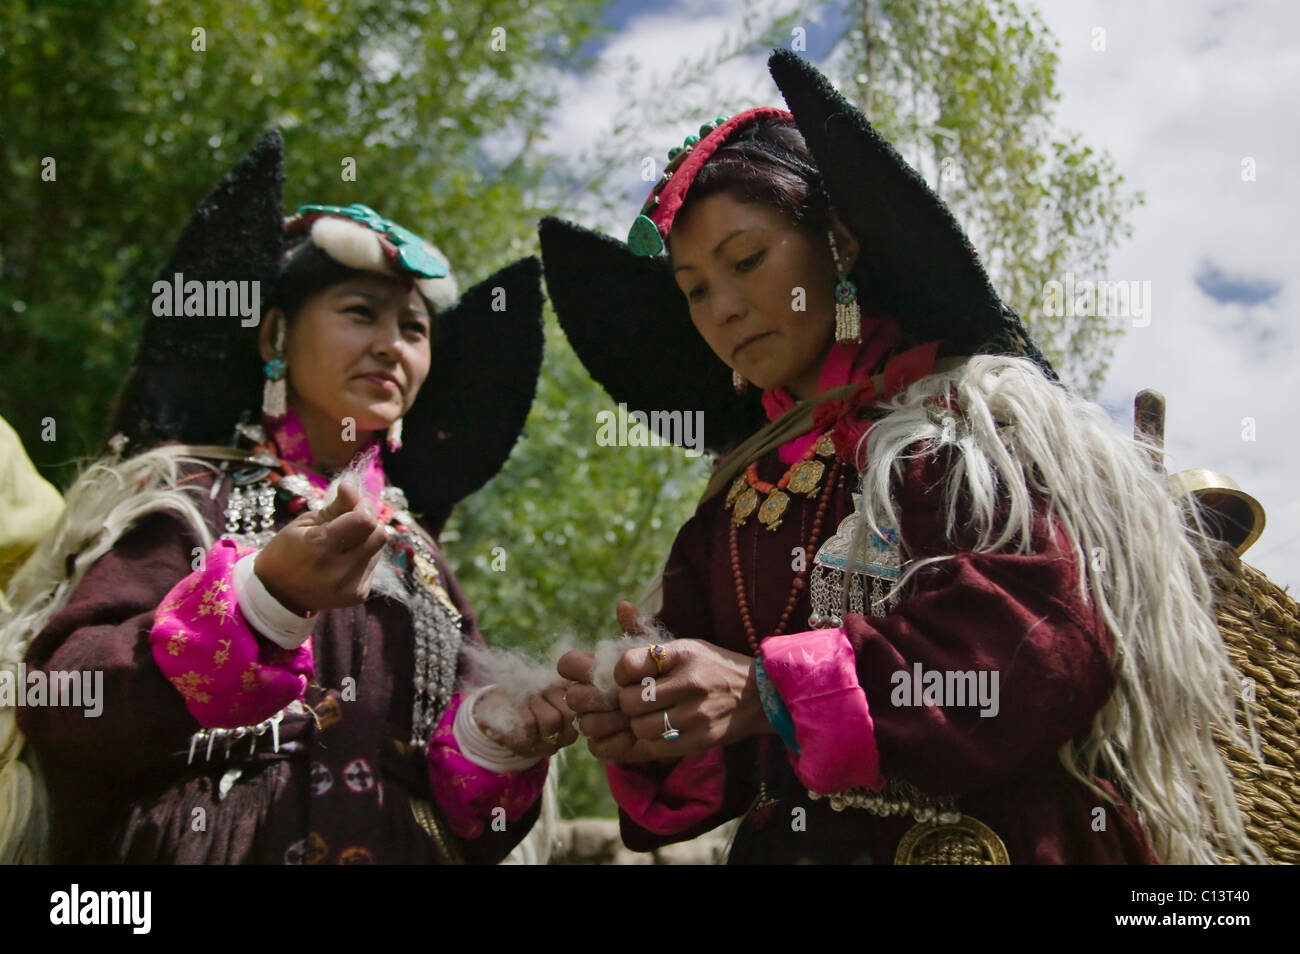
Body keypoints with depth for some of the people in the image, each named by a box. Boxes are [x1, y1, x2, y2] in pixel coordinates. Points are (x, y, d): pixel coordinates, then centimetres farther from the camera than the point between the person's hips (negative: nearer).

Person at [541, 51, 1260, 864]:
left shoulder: (976, 416, 1)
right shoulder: (742, 499, 16)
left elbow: (1044, 631, -15)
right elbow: (719, 771, 14)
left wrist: (768, 690, -19)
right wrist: (647, 732, -7)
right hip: (793, 846, 4)